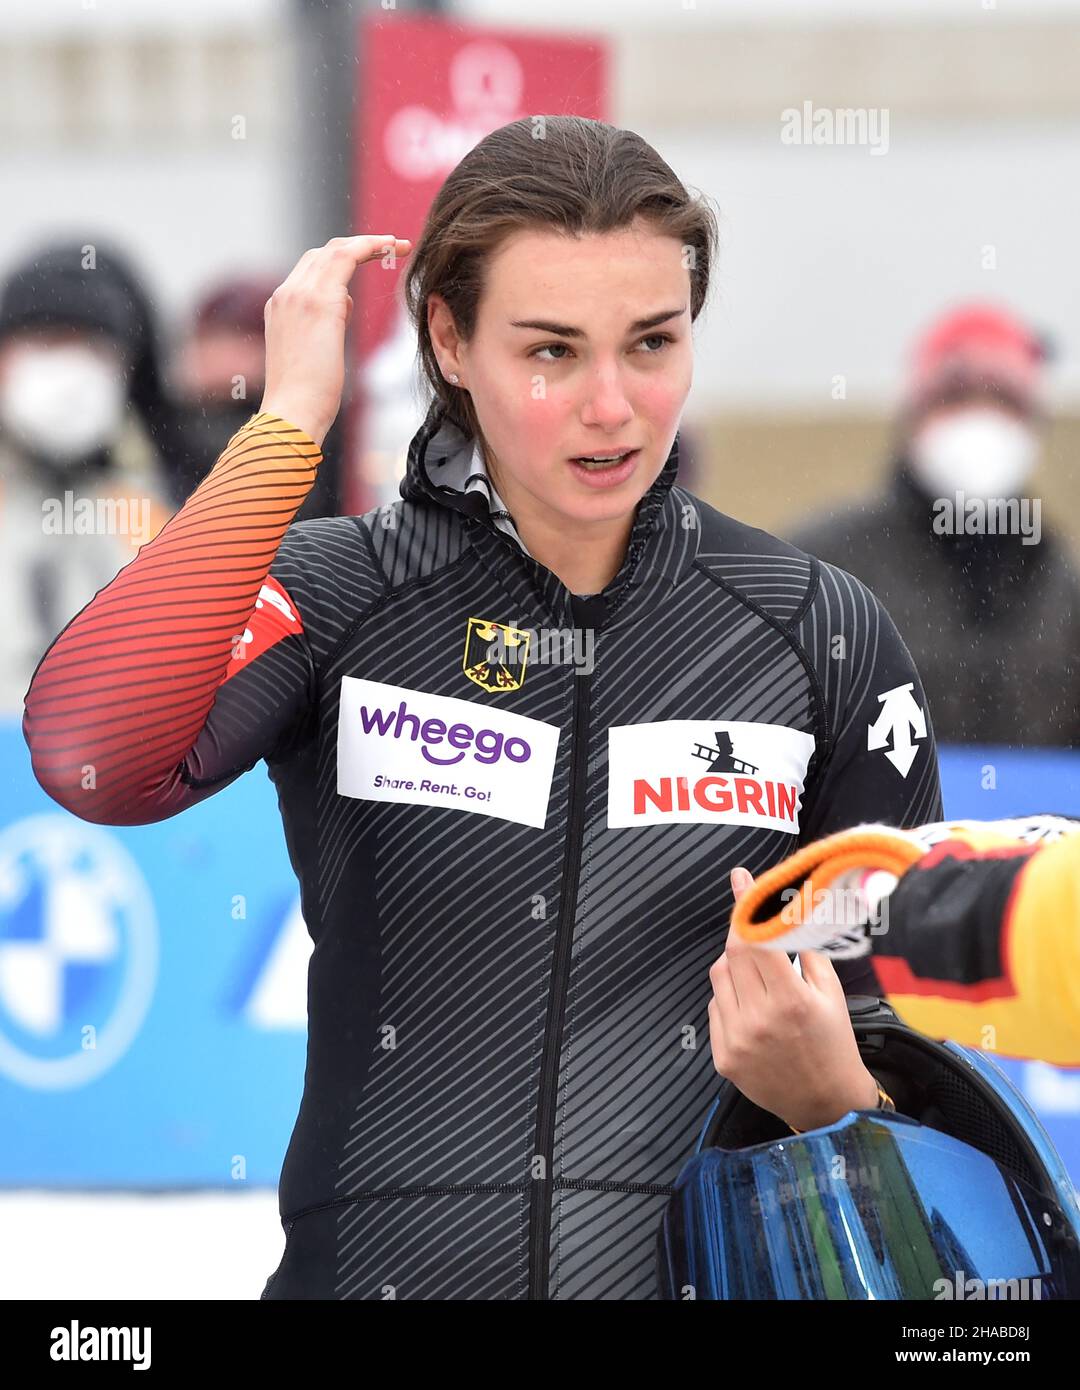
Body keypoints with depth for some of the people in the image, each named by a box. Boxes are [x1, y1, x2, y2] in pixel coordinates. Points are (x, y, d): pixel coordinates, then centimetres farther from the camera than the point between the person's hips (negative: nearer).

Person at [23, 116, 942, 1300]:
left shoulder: (821, 633, 5)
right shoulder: (339, 595, 2)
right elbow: (90, 761, -18)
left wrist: (829, 1087, -10)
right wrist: (290, 416, -12)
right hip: (381, 1261, -1)